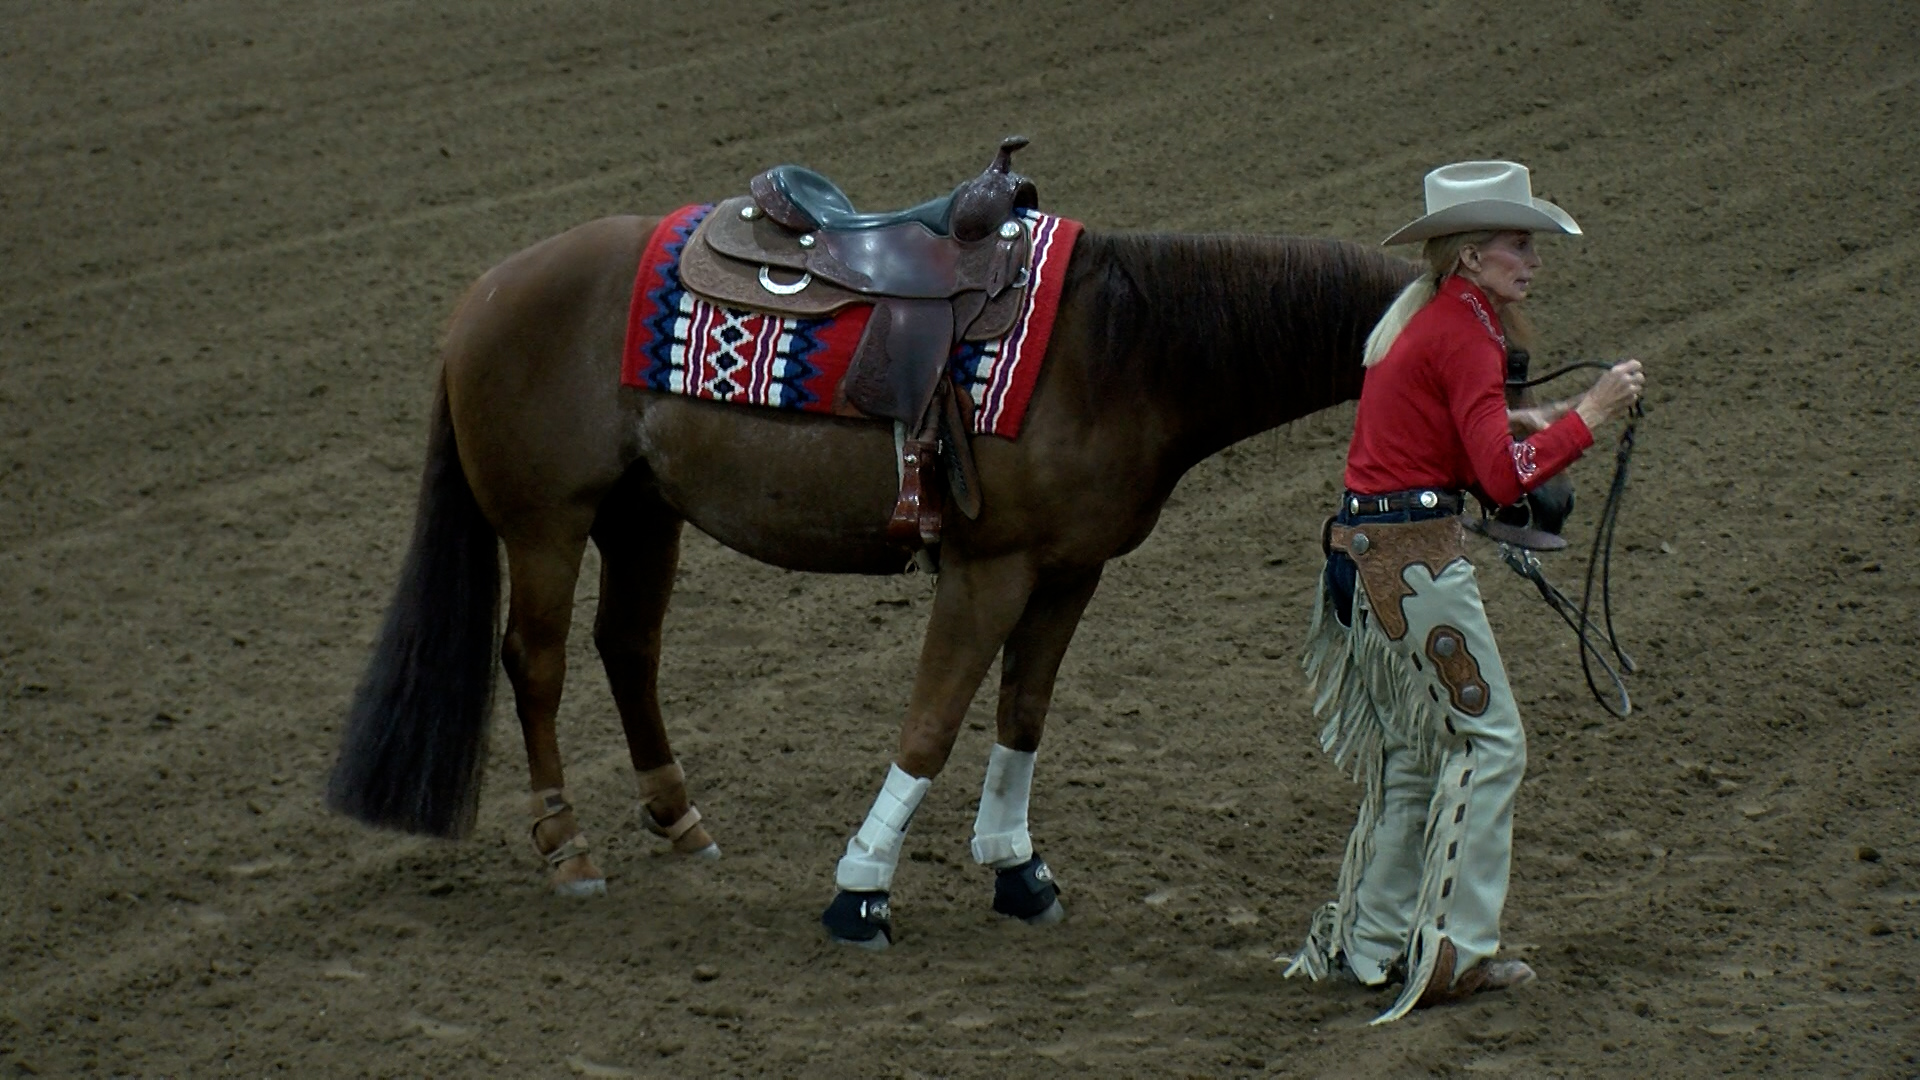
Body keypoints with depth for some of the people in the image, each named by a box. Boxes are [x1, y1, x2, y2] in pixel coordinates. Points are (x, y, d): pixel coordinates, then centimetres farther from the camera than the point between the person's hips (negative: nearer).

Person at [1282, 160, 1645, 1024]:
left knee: (1413, 752, 17)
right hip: (1417, 558, -10)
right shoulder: (1463, 331, -16)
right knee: (1488, 740, -2)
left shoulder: (1421, 315, 14)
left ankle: (1371, 942, 22)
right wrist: (1588, 415, -17)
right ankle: (1453, 952, -2)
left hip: (1365, 553, 10)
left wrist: (1515, 425, 15)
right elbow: (1505, 477, -23)